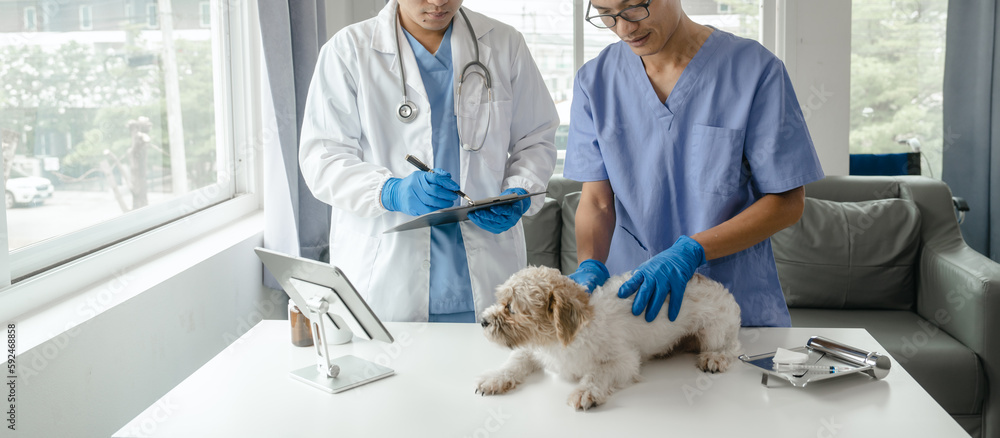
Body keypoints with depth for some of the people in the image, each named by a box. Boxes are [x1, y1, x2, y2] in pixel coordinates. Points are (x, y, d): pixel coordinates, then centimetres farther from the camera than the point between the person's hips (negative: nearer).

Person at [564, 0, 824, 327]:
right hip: (630, 293, 2)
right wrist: (590, 265, -22)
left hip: (738, 302, -2)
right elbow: (597, 201, -1)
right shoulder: (595, 80, 2)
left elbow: (787, 202, -9)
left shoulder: (755, 68, -9)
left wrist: (690, 252, -20)